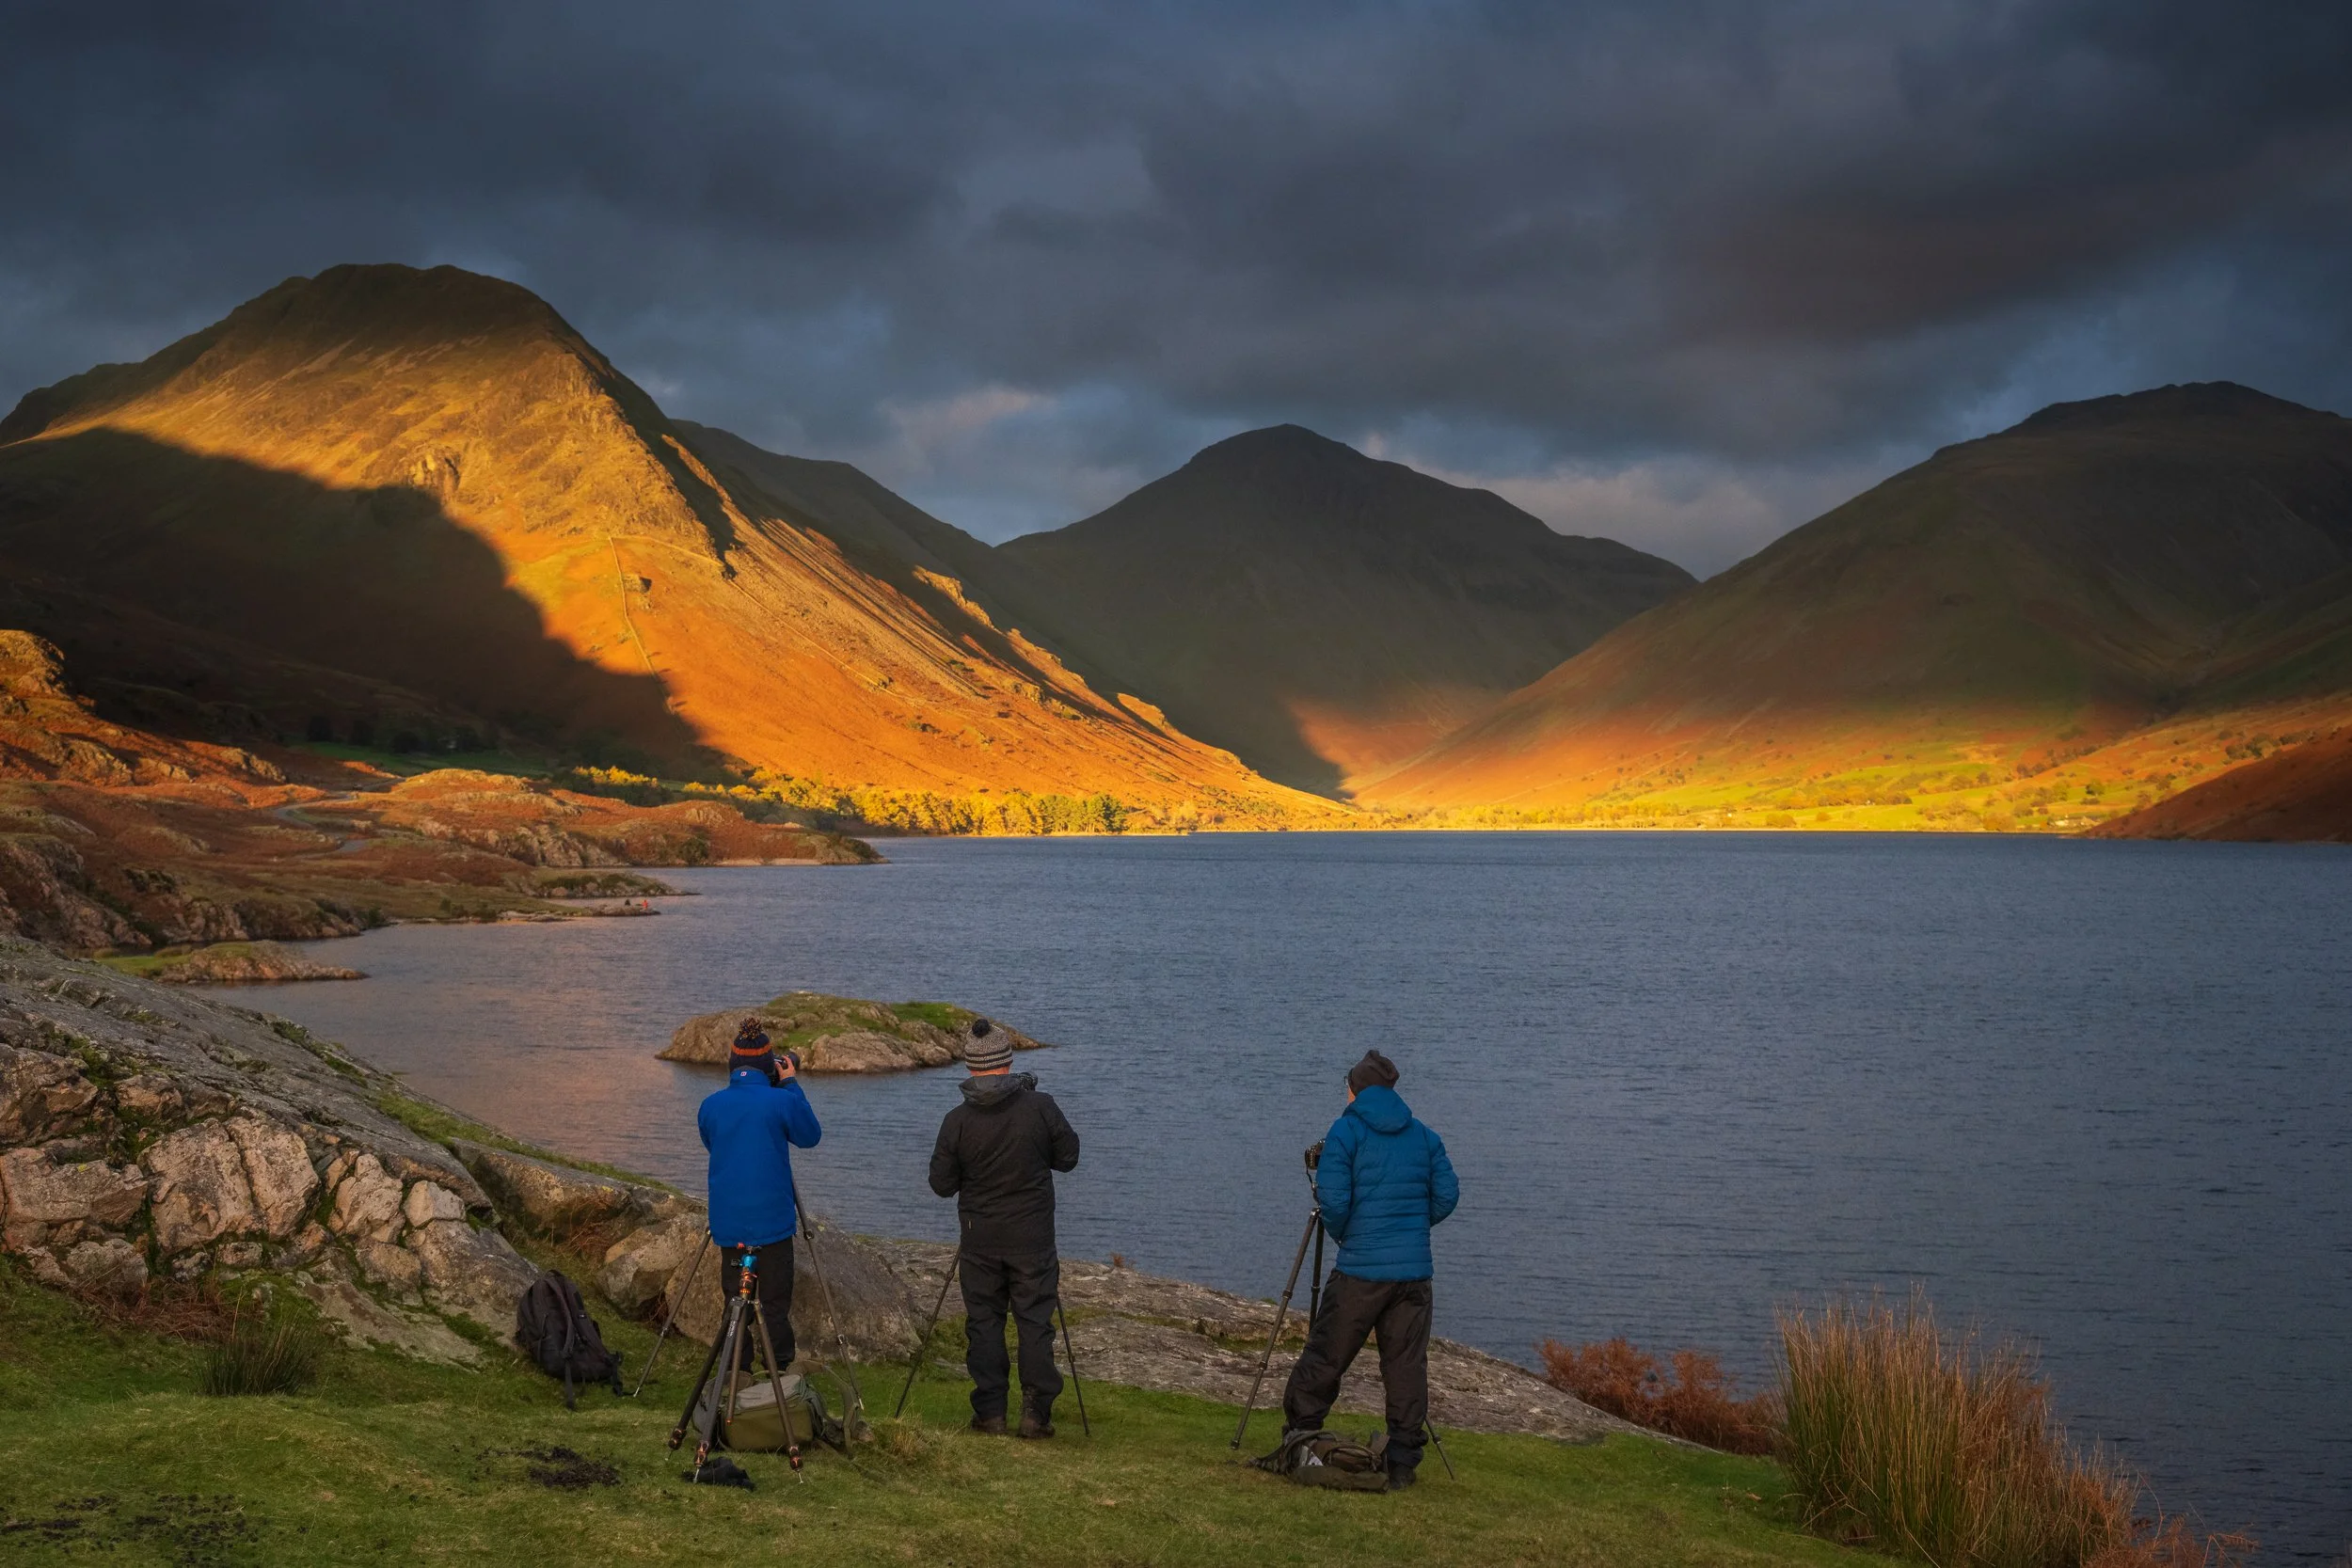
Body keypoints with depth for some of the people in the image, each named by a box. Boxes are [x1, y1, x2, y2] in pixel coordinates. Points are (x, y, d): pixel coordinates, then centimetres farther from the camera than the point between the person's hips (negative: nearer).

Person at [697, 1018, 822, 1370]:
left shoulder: (710, 1106, 0)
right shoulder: (781, 1101, -11)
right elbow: (811, 1136, 5)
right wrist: (792, 1084, 8)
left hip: (728, 1225, 3)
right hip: (772, 1221, -3)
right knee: (775, 1303, 4)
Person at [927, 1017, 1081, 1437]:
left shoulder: (957, 1121, -8)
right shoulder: (1040, 1108, -11)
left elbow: (941, 1184, -2)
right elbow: (1068, 1157, 0)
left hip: (980, 1240, 1)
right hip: (1033, 1238, -1)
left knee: (983, 1322, 10)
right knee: (1035, 1320, 6)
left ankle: (990, 1412, 11)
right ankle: (1036, 1411, 5)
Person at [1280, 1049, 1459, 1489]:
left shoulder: (1346, 1131, -2)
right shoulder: (1424, 1136, 10)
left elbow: (1333, 1200, -11)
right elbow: (1447, 1195, 5)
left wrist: (1342, 1235, 8)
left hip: (1360, 1271, -3)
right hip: (1414, 1271, 4)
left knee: (1324, 1358, 7)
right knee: (1407, 1366, 6)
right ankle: (1402, 1463, 6)